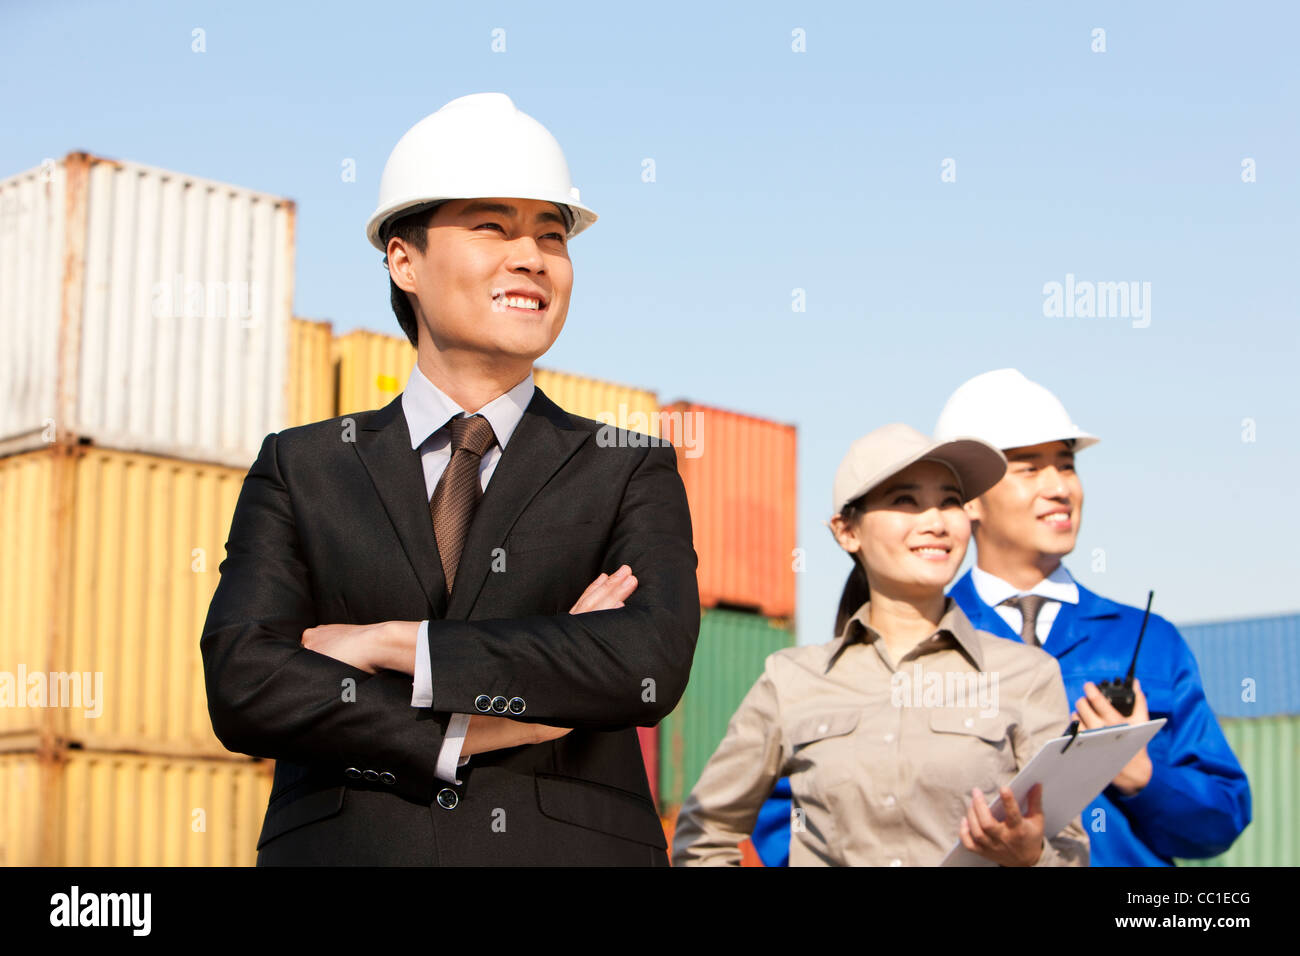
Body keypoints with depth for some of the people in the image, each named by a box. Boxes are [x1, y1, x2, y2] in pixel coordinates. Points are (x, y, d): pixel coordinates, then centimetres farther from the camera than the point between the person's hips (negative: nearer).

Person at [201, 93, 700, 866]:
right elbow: (241, 685, -5)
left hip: (571, 846, 0)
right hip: (344, 845, 0)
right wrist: (463, 733, -13)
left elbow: (651, 664, -12)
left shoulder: (630, 474, 6)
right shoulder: (302, 470, 8)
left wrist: (390, 645, -11)